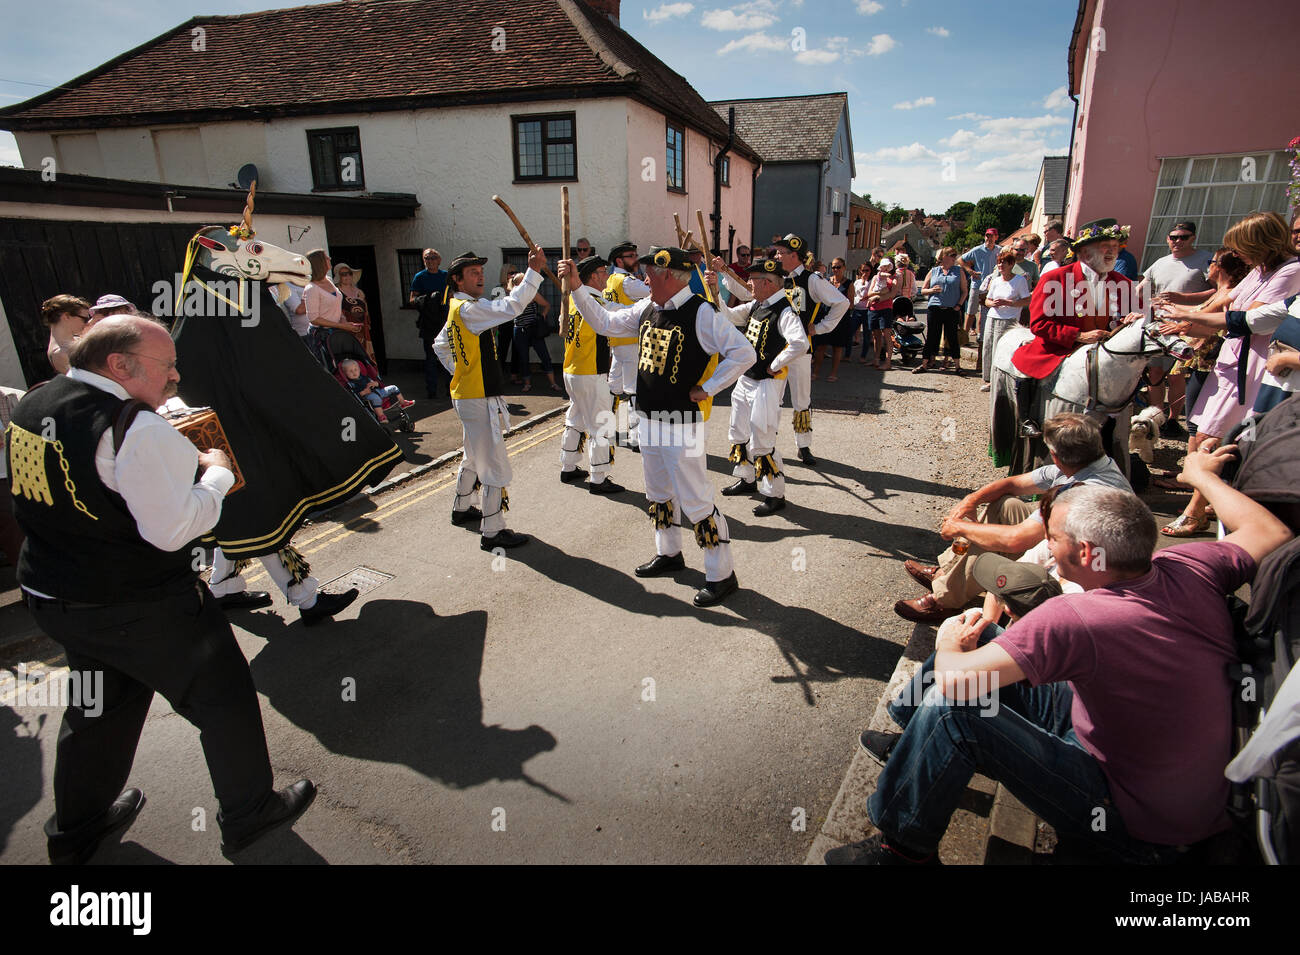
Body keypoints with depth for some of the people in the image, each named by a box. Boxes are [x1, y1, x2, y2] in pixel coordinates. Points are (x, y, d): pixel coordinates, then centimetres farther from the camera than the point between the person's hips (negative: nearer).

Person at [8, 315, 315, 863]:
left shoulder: (32, 405, 3)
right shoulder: (138, 430, -25)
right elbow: (173, 529, -26)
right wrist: (216, 473, -12)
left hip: (50, 594, 9)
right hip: (139, 609, -8)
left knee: (98, 707, 28)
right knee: (222, 698, 10)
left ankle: (75, 830, 46)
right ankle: (249, 815, 26)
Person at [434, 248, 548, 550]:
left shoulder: (457, 310, 13)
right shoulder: (469, 309, -19)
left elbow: (441, 346, 26)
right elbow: (510, 307, -33)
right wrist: (534, 270, -32)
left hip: (466, 395, 11)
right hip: (479, 400, -11)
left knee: (474, 456, 26)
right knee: (494, 465, -6)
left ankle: (462, 508, 43)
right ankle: (492, 532, 1)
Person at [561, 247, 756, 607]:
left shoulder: (701, 314, -17)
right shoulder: (646, 309, 6)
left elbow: (744, 353, -20)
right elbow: (604, 323, 15)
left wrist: (707, 389, -18)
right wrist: (577, 287, 8)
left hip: (684, 424, -8)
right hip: (650, 420, 9)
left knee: (695, 501, -4)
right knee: (658, 493, 21)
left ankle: (721, 575, 10)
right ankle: (669, 554, 41)